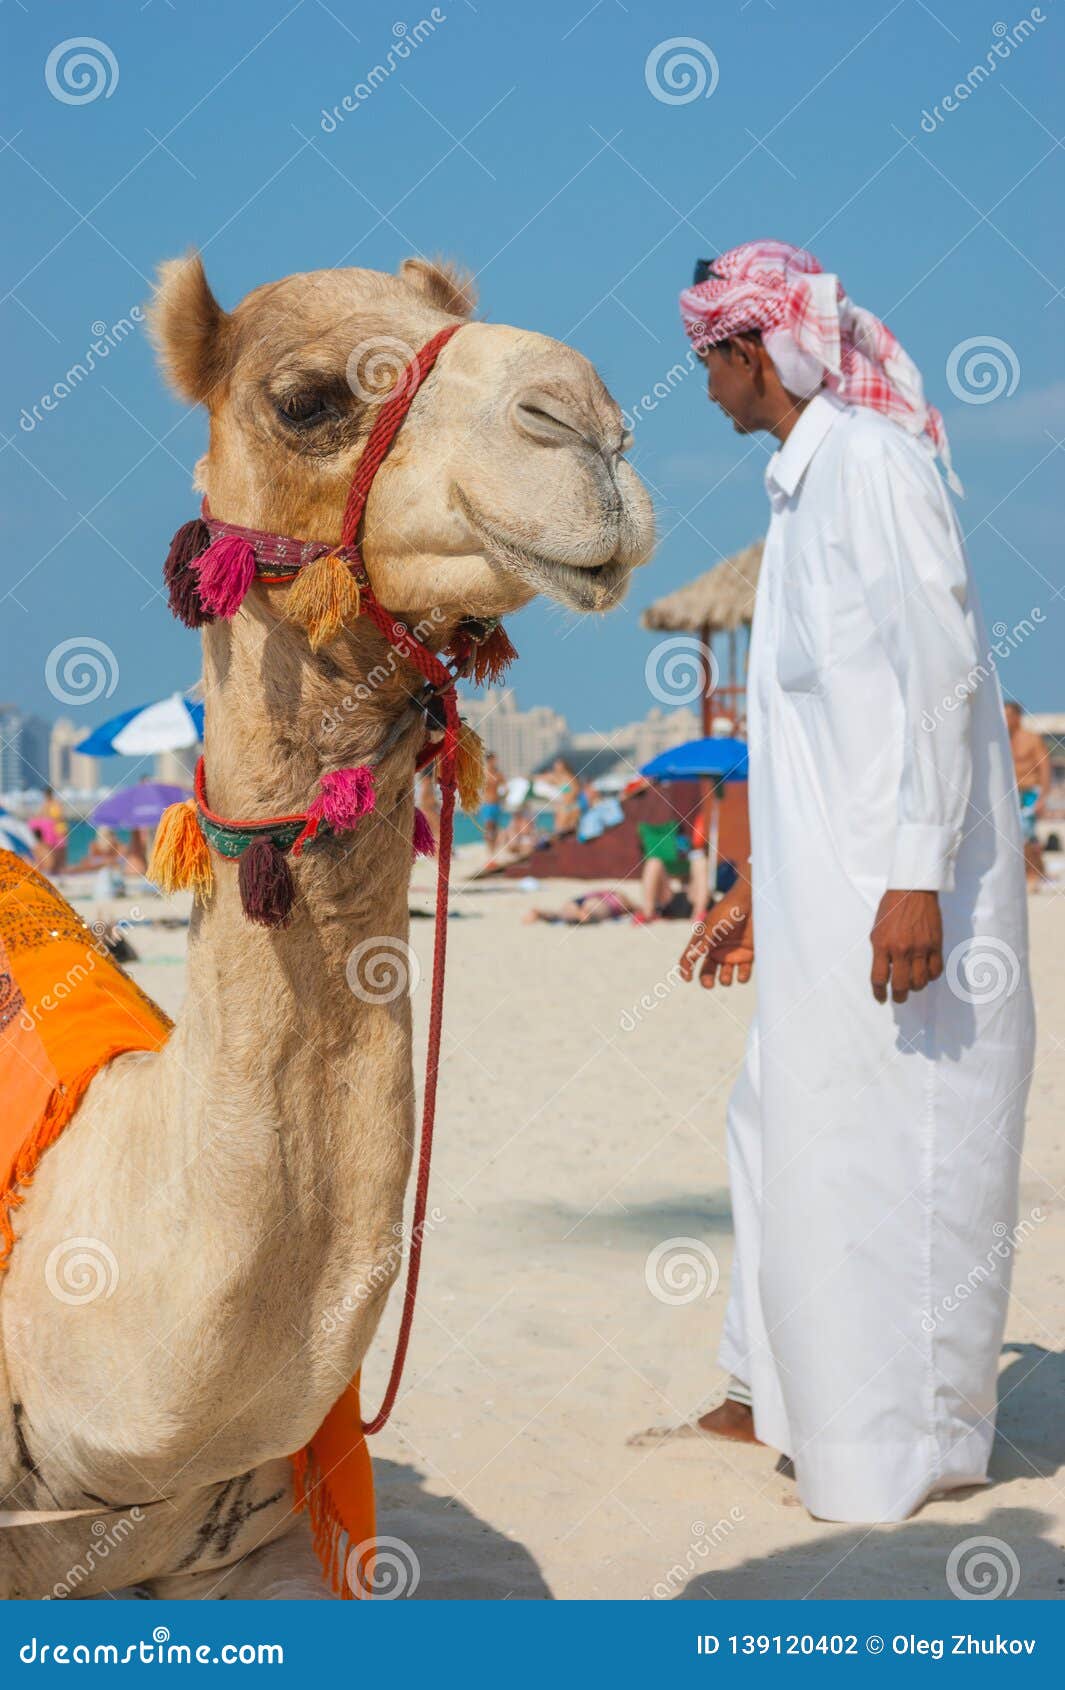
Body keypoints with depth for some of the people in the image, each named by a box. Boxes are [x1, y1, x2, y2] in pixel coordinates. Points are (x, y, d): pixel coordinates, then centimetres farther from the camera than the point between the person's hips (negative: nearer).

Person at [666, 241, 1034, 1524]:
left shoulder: (867, 460, -10)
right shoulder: (805, 483, 19)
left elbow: (938, 667, -19)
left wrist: (914, 876, -24)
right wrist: (760, 890, 24)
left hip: (897, 885, -10)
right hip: (825, 888, 10)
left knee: (881, 1141, -4)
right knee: (787, 1126, 16)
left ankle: (911, 1442, 7)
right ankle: (784, 1394, 29)